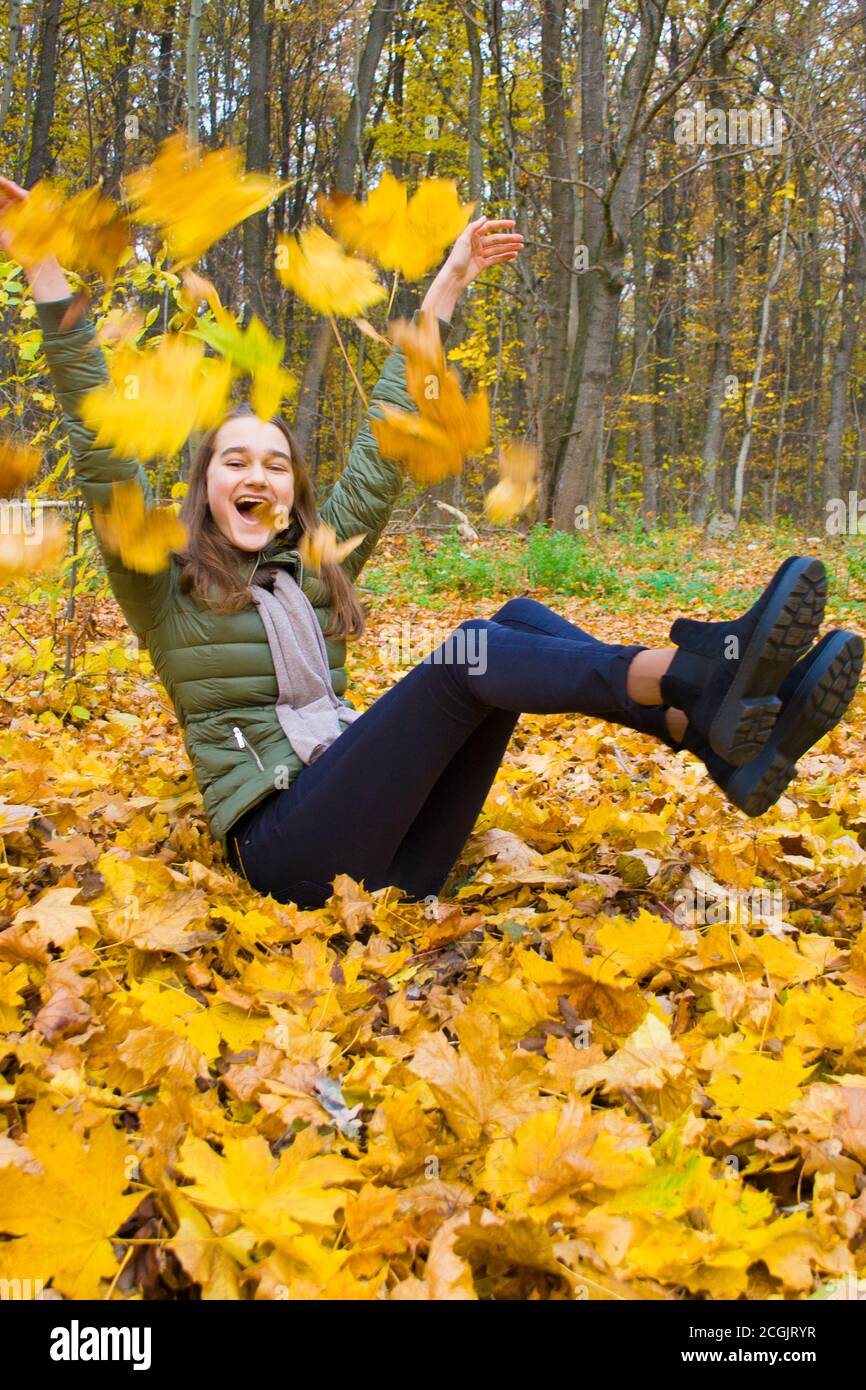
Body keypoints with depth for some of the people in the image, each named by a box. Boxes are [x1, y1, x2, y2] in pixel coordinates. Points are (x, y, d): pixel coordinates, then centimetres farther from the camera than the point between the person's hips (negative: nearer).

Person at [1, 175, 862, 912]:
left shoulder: (316, 567, 19)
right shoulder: (165, 588, 6)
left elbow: (383, 443, 18)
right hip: (287, 851, -5)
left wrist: (443, 294, 18)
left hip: (389, 855, 6)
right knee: (466, 655, -26)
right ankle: (703, 671, -40)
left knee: (523, 622, -14)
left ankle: (731, 742, -32)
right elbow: (102, 449, -7)